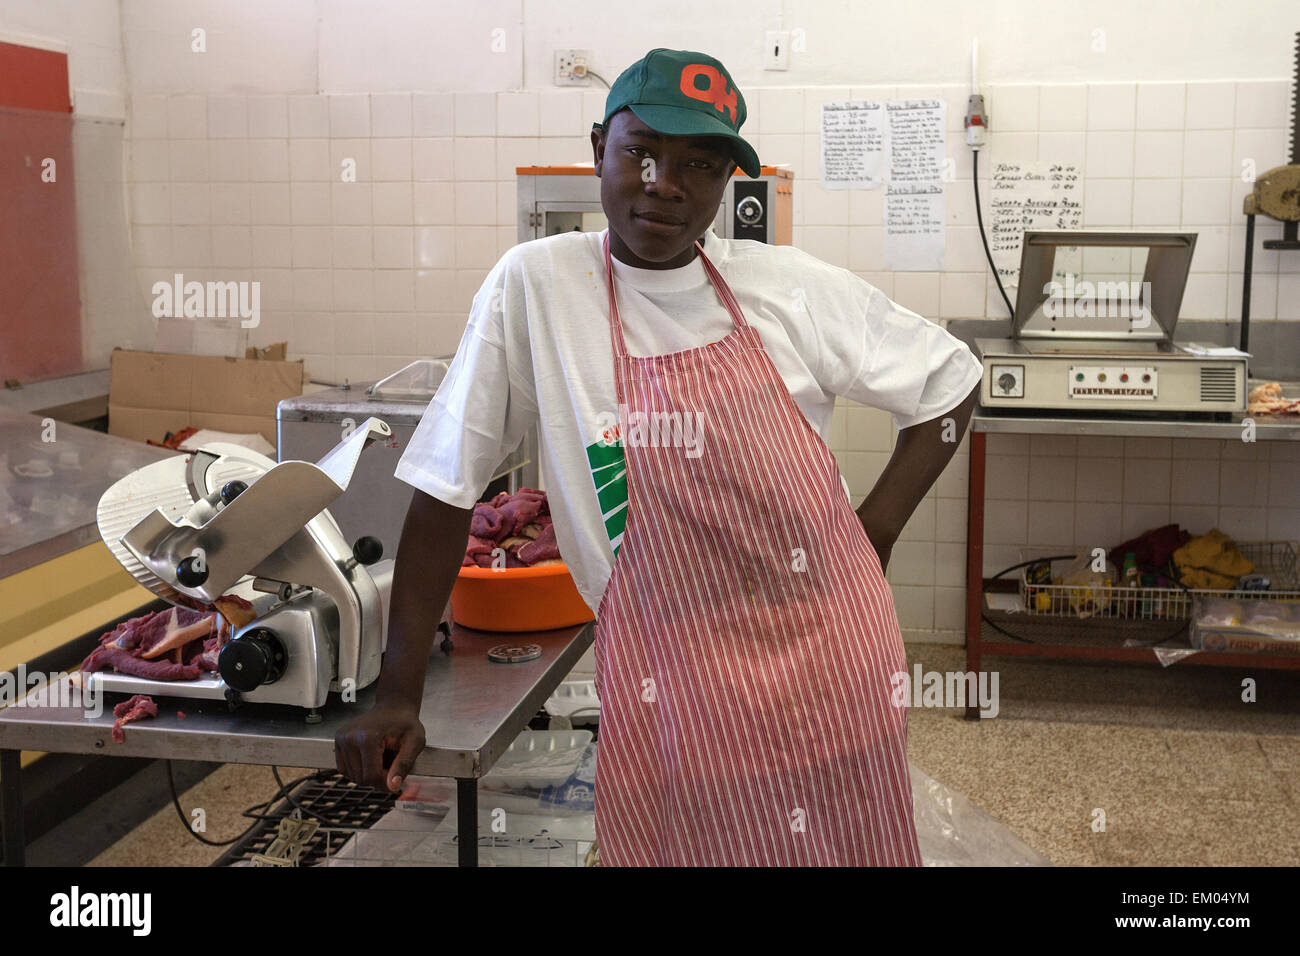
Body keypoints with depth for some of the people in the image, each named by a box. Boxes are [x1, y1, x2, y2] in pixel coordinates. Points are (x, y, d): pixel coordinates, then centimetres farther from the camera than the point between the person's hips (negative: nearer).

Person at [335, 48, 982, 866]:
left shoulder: (791, 287, -1)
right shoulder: (534, 287, -5)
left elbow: (951, 379, 11)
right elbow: (447, 487, -2)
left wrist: (875, 533, 1)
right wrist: (399, 698, -3)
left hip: (831, 654, 3)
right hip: (671, 687, -2)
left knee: (858, 850, 13)